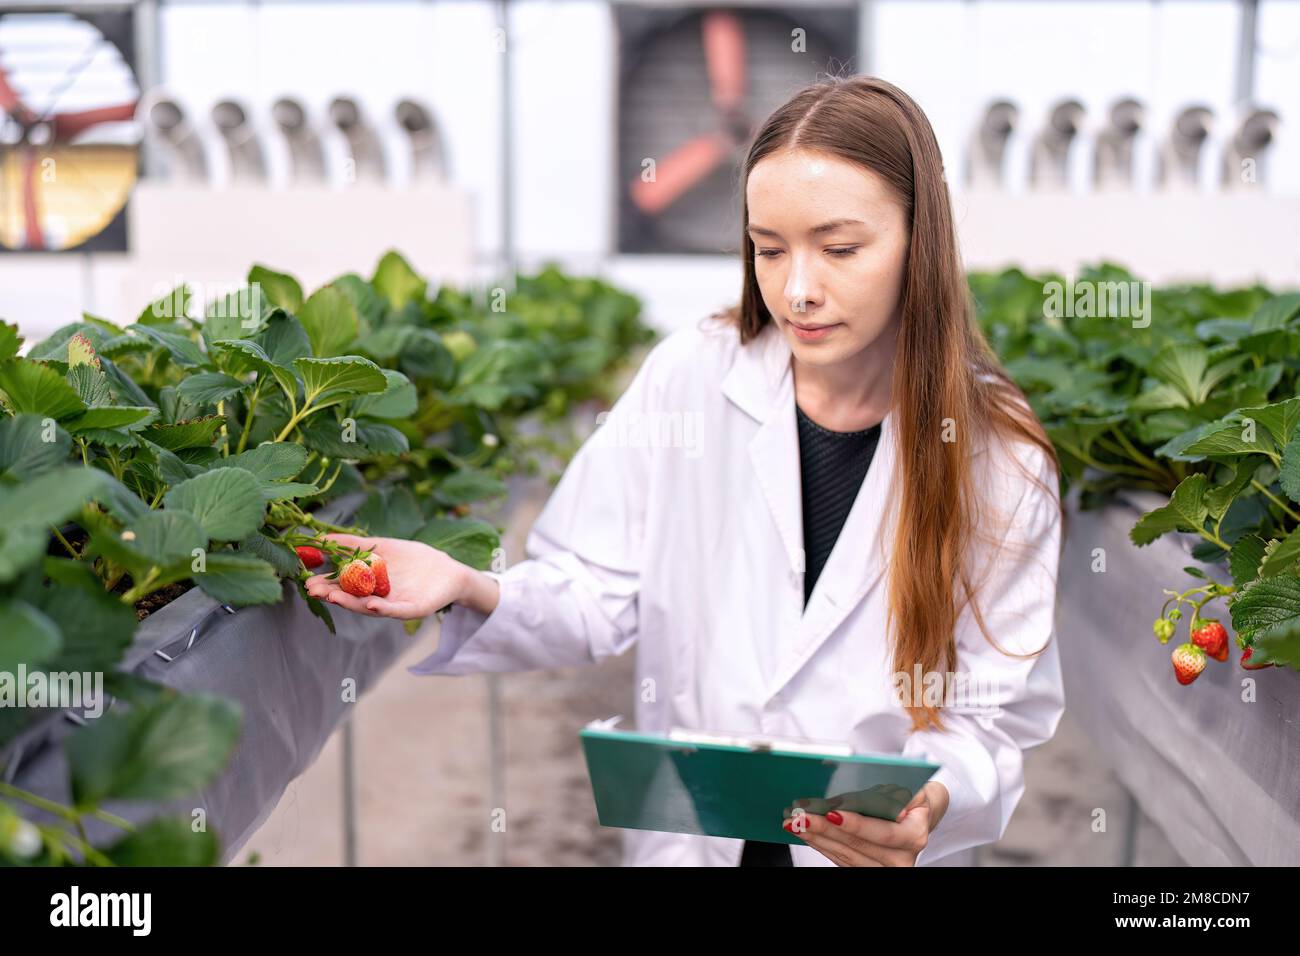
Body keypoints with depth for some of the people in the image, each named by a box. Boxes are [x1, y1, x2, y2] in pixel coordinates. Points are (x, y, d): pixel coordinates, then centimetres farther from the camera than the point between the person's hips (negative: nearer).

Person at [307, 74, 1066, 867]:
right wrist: (471, 591, -18)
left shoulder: (1000, 457, -7)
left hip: (876, 850, -1)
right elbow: (600, 600, -1)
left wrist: (930, 804, -22)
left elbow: (993, 717, -4)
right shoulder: (691, 376, -5)